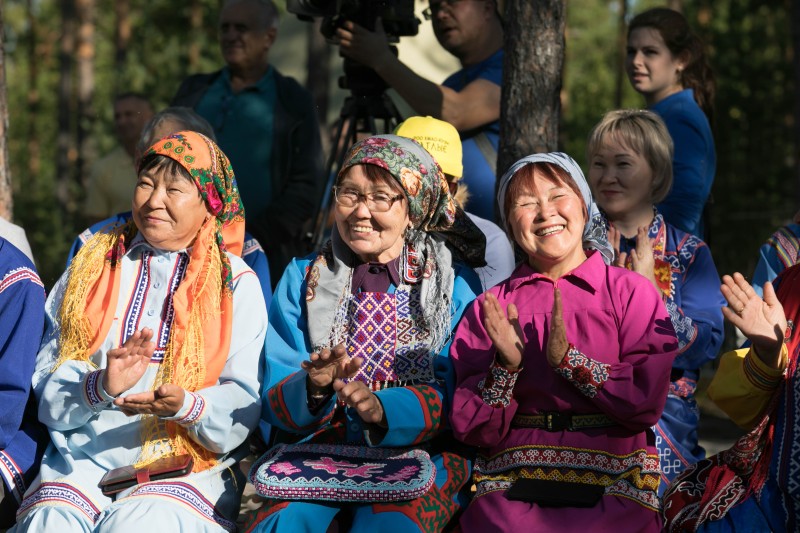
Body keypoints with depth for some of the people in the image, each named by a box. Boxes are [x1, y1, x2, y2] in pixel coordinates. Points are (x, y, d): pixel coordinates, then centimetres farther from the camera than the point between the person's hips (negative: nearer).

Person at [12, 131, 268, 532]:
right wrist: (100, 386, -14)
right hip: (81, 459, 2)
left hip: (184, 465, -2)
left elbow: (244, 401, -1)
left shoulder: (236, 284, 8)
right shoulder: (92, 266, 16)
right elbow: (47, 377, 8)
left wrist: (187, 405, -21)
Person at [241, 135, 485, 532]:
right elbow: (275, 403, 4)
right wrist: (313, 388, -19)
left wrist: (384, 409, -22)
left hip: (420, 452, -1)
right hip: (320, 450, 2)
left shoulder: (454, 281, 5)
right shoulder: (302, 279, 10)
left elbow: (460, 395, -4)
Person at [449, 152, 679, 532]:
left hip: (612, 480, -1)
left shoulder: (631, 292, 6)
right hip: (512, 482, 1)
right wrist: (507, 366, -10)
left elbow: (647, 401, -5)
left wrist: (567, 358, -11)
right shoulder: (488, 309, 11)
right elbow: (473, 431, 5)